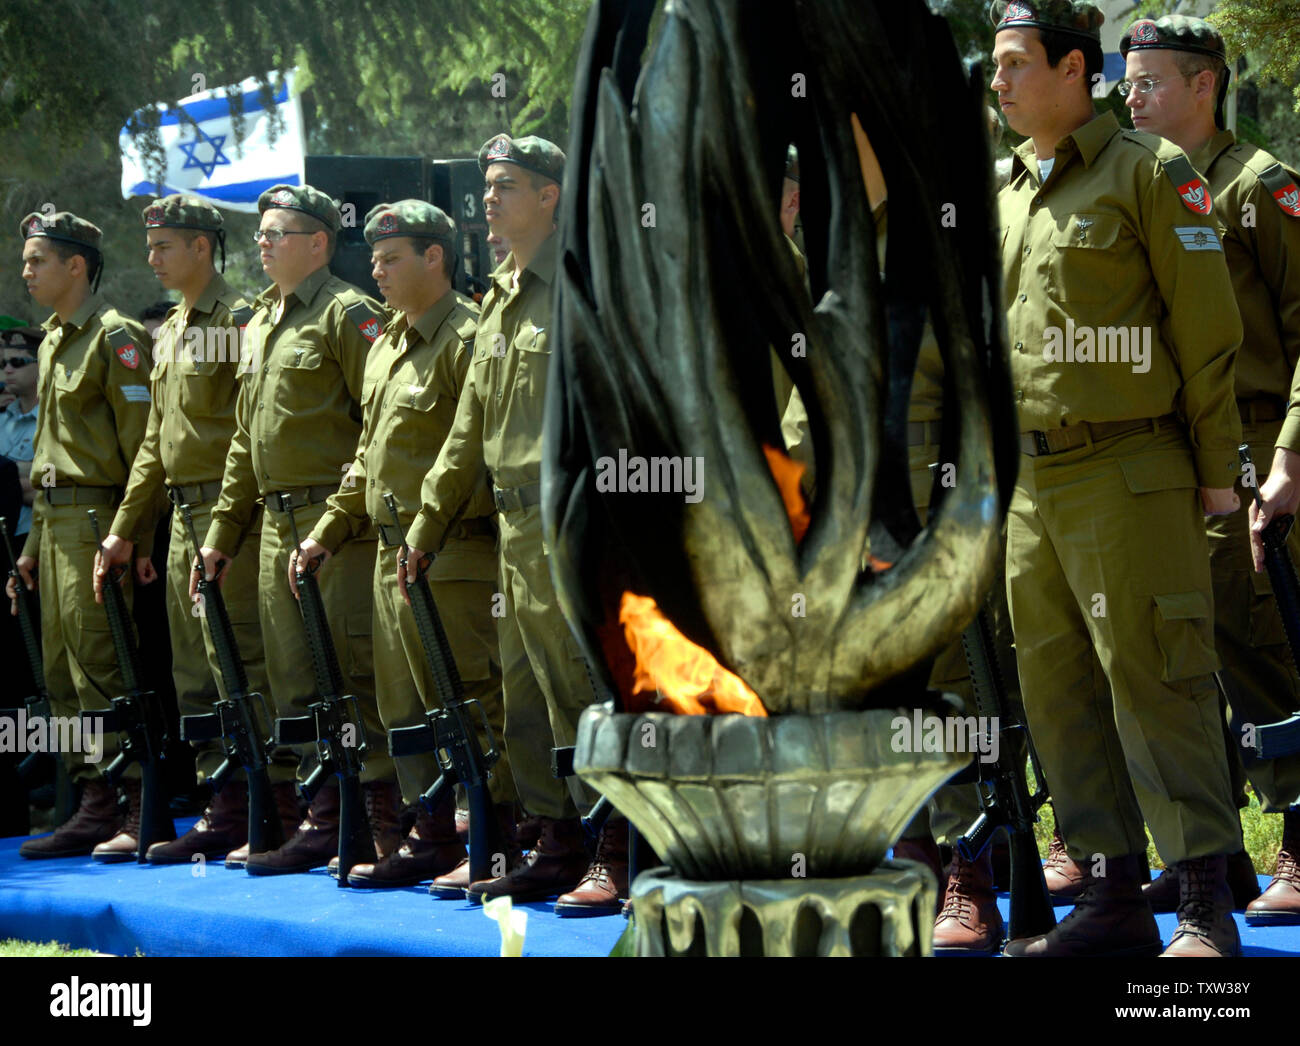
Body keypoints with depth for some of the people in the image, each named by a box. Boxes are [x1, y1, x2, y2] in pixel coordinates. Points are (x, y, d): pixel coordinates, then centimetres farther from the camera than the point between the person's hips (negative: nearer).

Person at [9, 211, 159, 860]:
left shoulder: (115, 337, -9)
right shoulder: (53, 340, 19)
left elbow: (141, 444, -14)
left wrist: (133, 537, -18)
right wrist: (34, 543, 21)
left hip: (96, 520, -9)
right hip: (56, 522, 9)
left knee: (95, 662, -10)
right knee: (62, 669, 8)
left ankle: (111, 804, -8)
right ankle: (94, 804, 11)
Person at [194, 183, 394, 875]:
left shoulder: (348, 313, -7)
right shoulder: (261, 323, 20)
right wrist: (222, 532, 20)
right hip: (277, 526, 9)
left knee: (354, 674, -8)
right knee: (297, 680, 9)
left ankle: (382, 826, -4)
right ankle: (324, 822, 14)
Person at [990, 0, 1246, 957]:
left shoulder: (1152, 174, -3)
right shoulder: (1006, 198, 16)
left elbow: (1207, 330, -6)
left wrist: (1216, 470, -9)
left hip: (1127, 475, -7)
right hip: (1028, 484, 7)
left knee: (1153, 683, -9)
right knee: (1059, 694, 6)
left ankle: (1208, 907, -7)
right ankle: (1114, 900, 13)